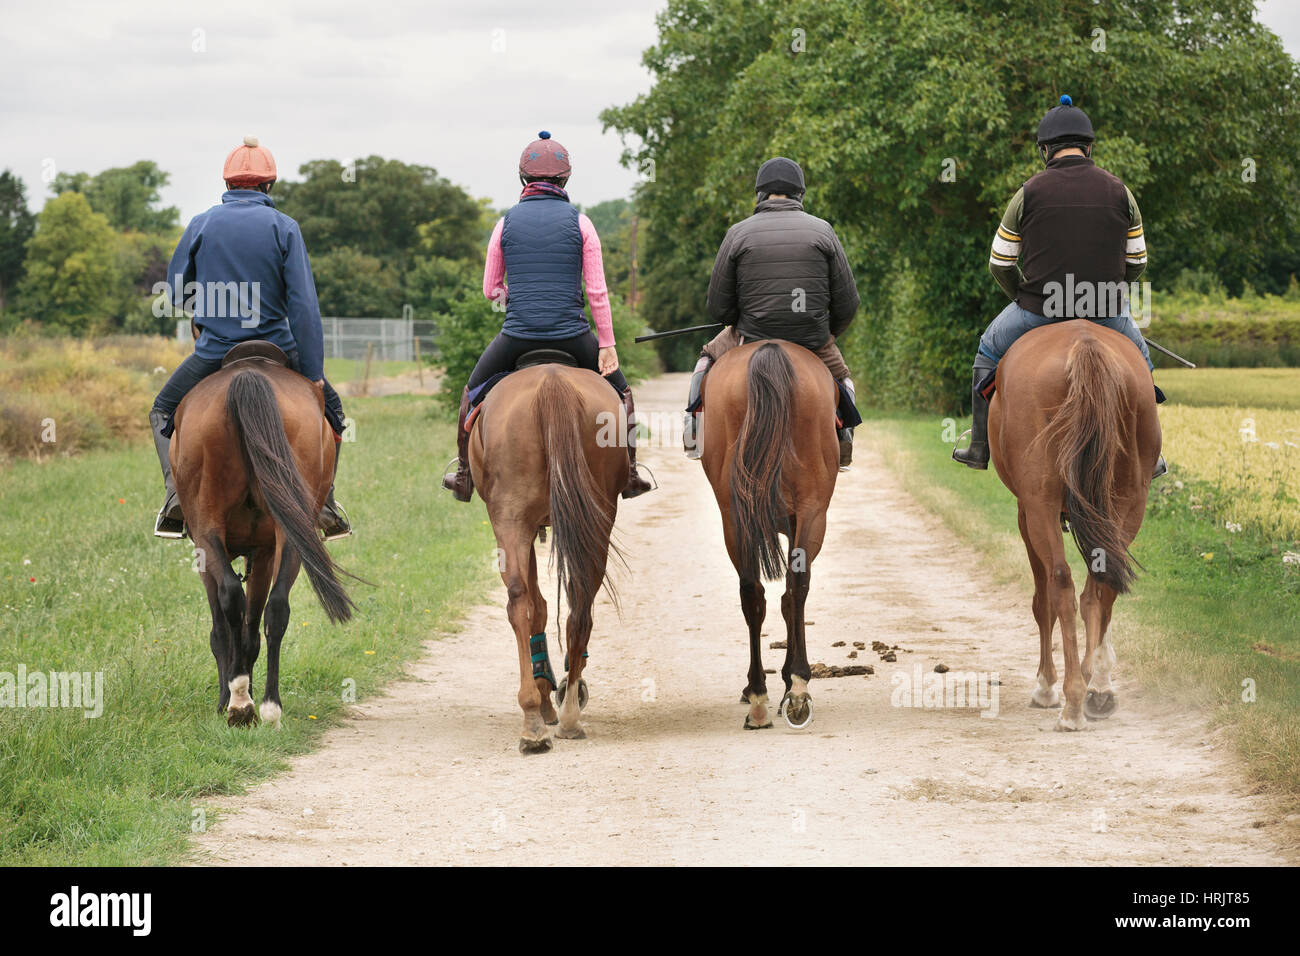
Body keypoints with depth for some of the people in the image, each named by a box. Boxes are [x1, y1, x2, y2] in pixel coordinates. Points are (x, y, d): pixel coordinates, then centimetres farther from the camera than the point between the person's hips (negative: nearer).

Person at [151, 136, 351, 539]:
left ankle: (176, 492, 1)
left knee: (164, 411, 24)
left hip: (213, 352, 0)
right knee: (329, 407, 24)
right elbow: (303, 304, -10)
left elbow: (176, 292, 6)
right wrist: (314, 372, -9)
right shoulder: (283, 227, -5)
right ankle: (323, 503, 12)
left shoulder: (201, 225, -2)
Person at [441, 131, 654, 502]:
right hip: (571, 334, -1)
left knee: (474, 391, 26)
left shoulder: (507, 222, 2)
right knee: (619, 391, 23)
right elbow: (597, 291, -4)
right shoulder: (579, 222, -2)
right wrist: (607, 344, 2)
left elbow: (490, 289, 8)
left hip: (517, 333, 1)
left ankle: (465, 477, 29)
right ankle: (628, 476, 23)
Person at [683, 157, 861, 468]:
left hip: (752, 339, 0)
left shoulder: (738, 233, -3)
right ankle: (843, 451, 27)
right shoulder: (822, 230, -1)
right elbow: (847, 304, -1)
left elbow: (718, 307, -2)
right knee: (841, 377, 32)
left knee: (708, 357, 30)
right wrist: (828, 333, 19)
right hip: (813, 341, 0)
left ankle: (694, 436, 24)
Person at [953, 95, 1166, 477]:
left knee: (990, 350, 25)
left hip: (1040, 307, -1)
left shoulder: (1029, 193, -4)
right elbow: (1137, 261, 8)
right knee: (1138, 358, 29)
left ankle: (979, 447, 24)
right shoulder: (1118, 192, 2)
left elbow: (1000, 263, 2)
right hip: (1107, 311, 1)